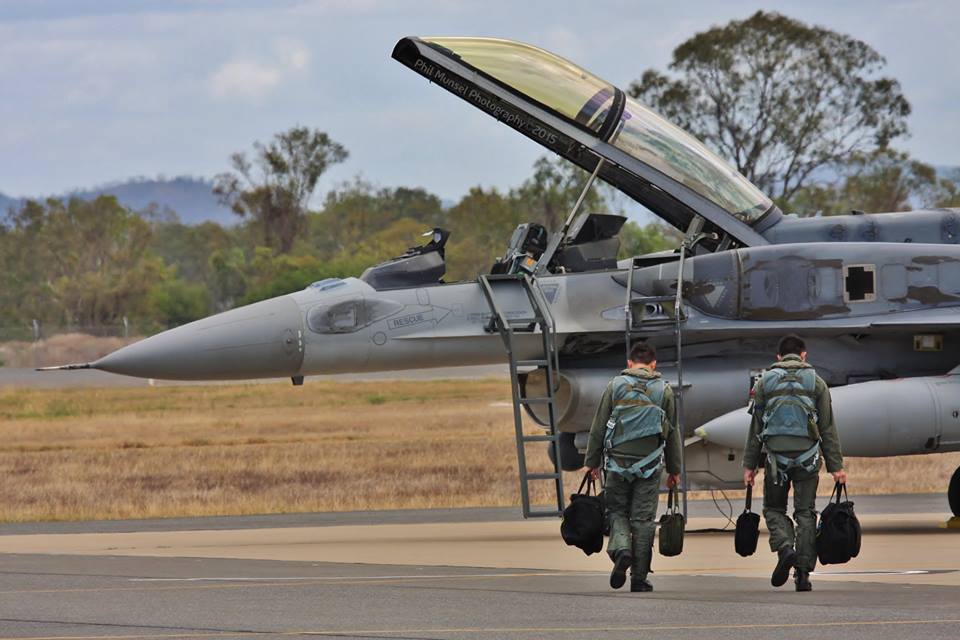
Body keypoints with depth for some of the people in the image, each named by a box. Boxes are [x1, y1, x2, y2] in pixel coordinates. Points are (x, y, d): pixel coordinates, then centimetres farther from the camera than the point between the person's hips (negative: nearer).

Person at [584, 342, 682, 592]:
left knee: (617, 512, 13)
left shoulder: (616, 386, 1)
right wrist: (674, 469, 16)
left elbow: (598, 428, 2)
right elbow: (672, 433, 8)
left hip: (618, 462, 0)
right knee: (643, 519, 4)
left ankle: (621, 550, -16)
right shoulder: (664, 390, 4)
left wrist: (592, 462, 9)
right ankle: (639, 578, 4)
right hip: (649, 465, 0)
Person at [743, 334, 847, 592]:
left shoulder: (765, 382, 6)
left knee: (774, 509, 13)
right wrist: (836, 466, 6)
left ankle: (785, 548, -14)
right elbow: (828, 428, 4)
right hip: (807, 455, 0)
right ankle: (803, 572, 0)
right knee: (805, 513, 6)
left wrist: (749, 465, 10)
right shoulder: (816, 382, 5)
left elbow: (755, 427, 6)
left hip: (776, 455, 0)